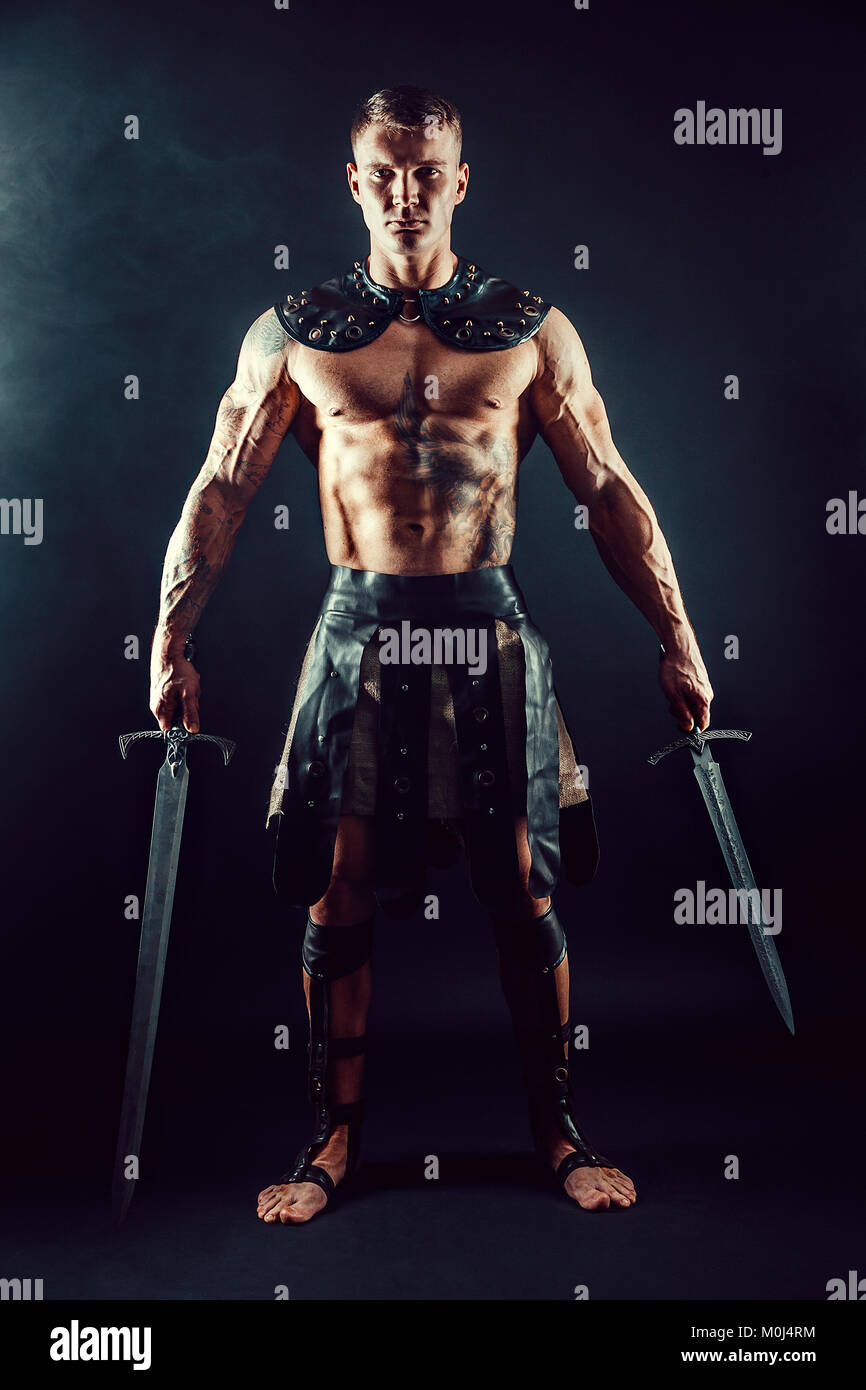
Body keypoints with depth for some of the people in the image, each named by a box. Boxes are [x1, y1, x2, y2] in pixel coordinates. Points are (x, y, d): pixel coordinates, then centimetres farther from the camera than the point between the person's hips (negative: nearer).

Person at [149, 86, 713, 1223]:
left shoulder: (531, 330, 6)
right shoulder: (292, 335, 6)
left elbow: (609, 491, 7)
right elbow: (221, 491, 7)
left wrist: (676, 638, 4)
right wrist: (170, 640, -1)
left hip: (490, 631, 0)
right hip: (359, 634, 0)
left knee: (526, 897, 5)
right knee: (339, 901, 4)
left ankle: (558, 1130, 25)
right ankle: (337, 1138, 23)